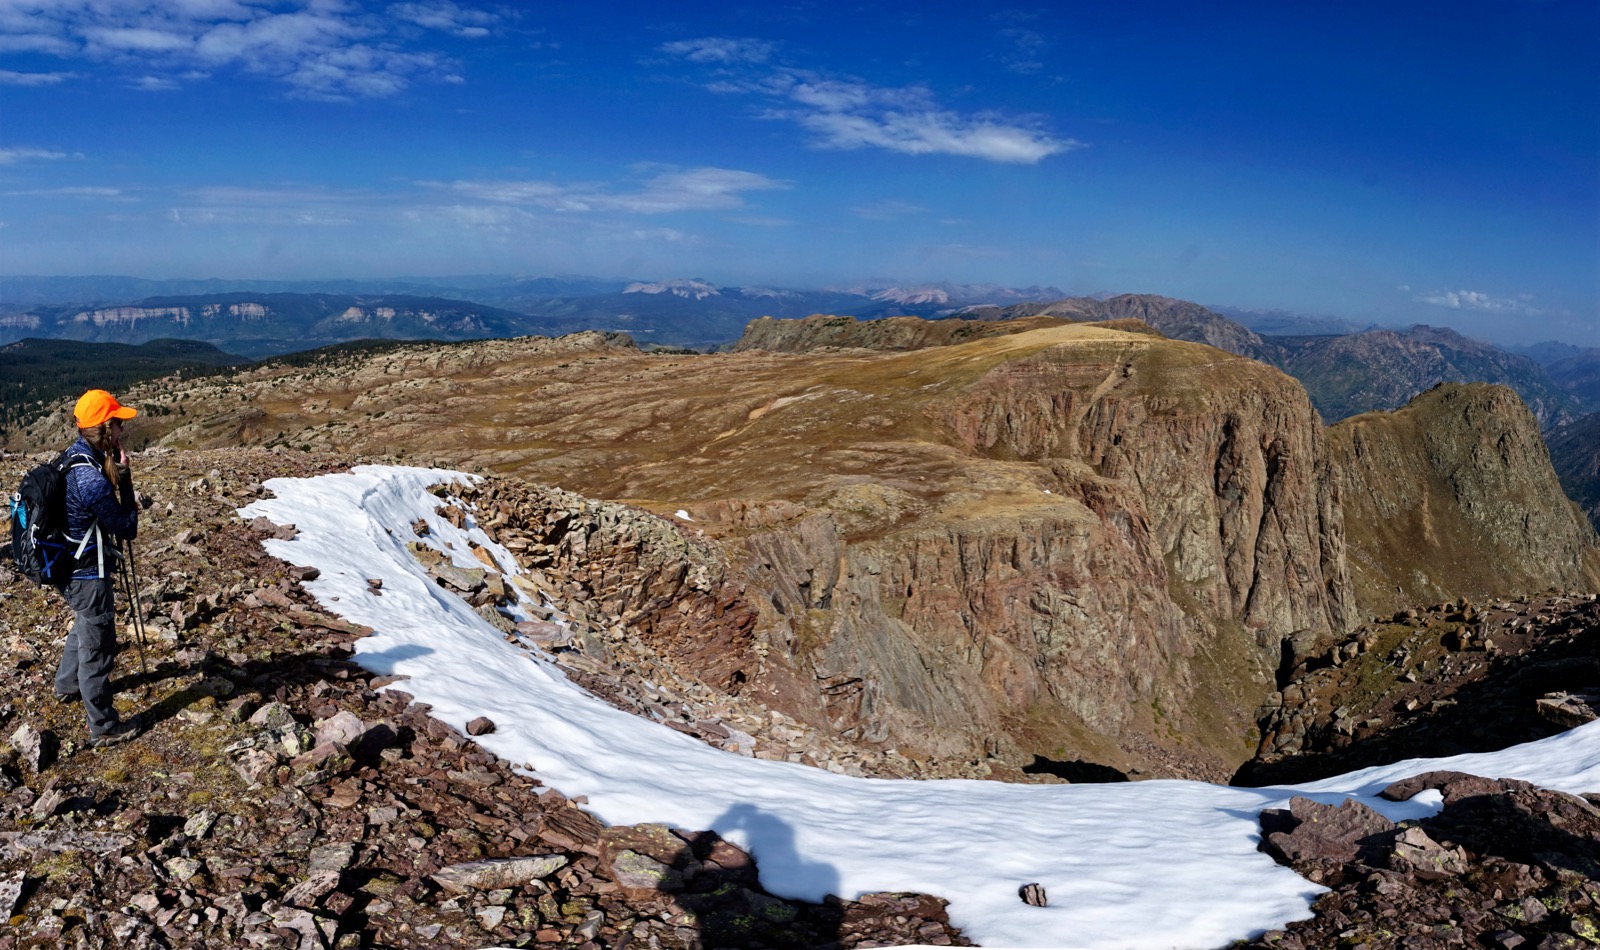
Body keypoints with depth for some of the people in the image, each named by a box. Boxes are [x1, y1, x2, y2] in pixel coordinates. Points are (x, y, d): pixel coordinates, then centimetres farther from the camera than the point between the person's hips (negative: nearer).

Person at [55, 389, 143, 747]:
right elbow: (127, 528, -20)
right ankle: (104, 728, 18)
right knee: (97, 649, 4)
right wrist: (123, 479, -16)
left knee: (84, 629, 32)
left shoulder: (72, 458, -1)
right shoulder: (92, 479, -31)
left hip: (72, 569, 10)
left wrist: (115, 478, -7)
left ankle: (68, 686, 55)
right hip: (89, 576, -10)